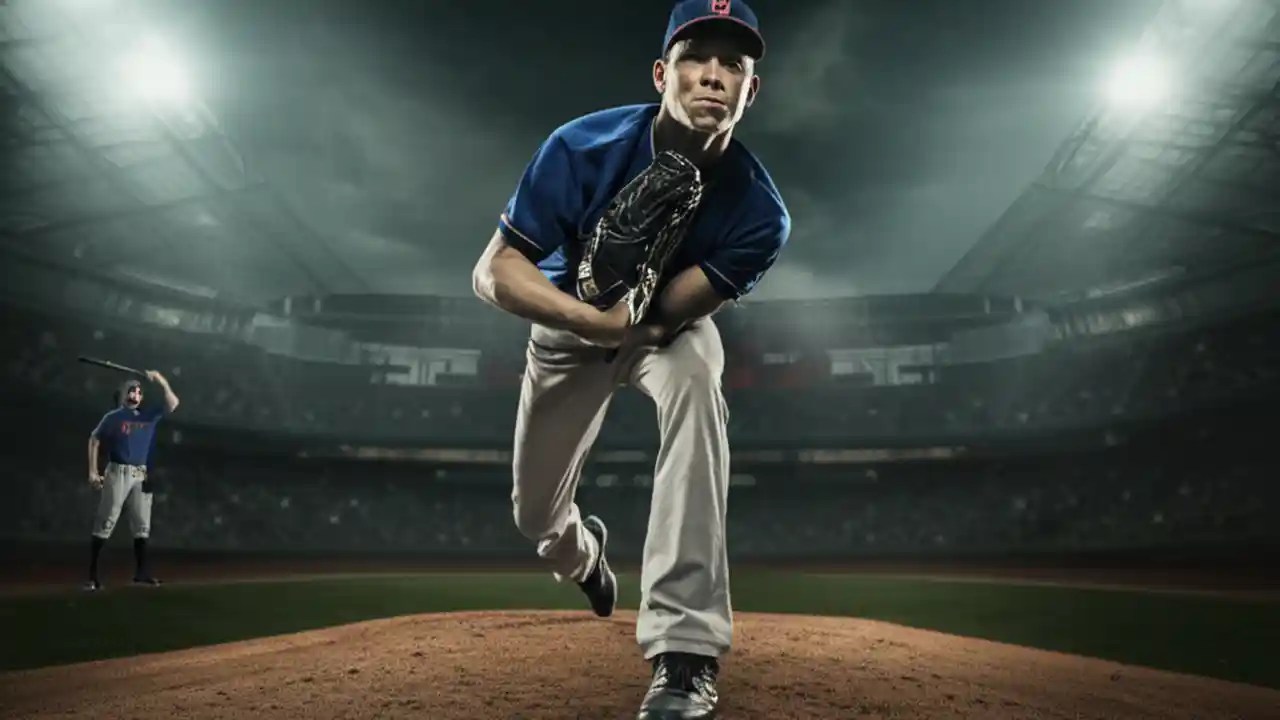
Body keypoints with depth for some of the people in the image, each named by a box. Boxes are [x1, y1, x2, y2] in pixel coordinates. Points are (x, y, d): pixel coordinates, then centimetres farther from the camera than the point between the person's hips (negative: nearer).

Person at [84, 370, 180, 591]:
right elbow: (94, 440, 5)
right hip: (118, 472, -4)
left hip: (141, 475, 5)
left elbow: (173, 404, 8)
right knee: (105, 523, -9)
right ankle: (92, 574, -9)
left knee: (142, 525, 6)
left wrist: (162, 382, -2)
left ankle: (141, 572, 13)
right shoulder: (113, 417, 4)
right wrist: (93, 471, -3)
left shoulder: (149, 415, 13)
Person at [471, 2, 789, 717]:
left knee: (695, 374, -39)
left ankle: (687, 654, -36)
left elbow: (672, 310, -28)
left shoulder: (759, 211, -30)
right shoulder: (585, 147, -30)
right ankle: (584, 551, 54)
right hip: (570, 319, 1)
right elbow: (495, 273, -30)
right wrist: (599, 319, -44)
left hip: (674, 321, -1)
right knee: (536, 514, 9)